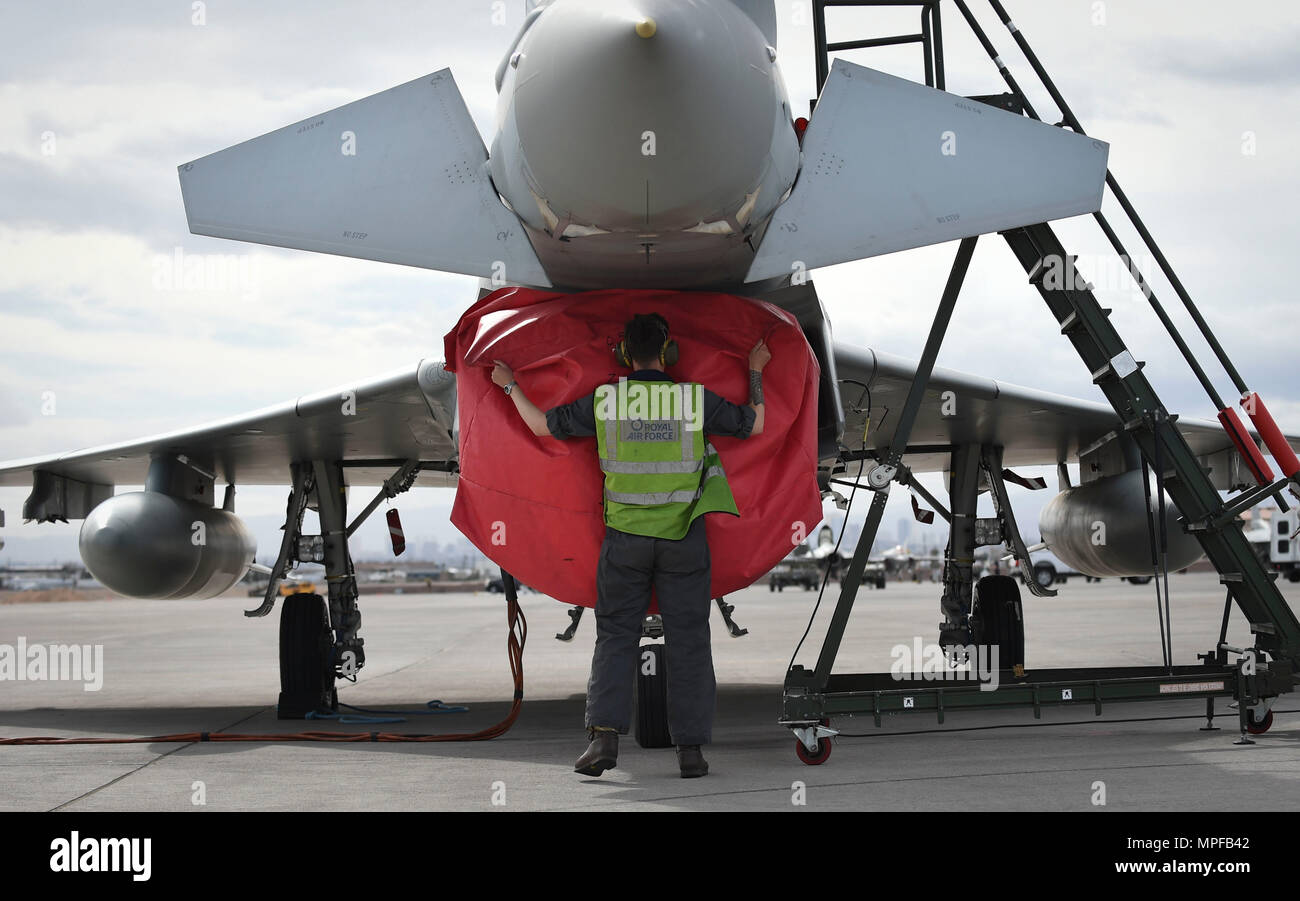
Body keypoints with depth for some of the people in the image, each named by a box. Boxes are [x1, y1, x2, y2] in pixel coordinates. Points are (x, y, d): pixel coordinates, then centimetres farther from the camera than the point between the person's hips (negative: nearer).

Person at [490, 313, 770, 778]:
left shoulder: (604, 400, -4)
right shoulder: (696, 398, -4)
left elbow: (543, 425, 6)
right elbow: (754, 425, 9)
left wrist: (510, 386, 22)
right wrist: (755, 372, 24)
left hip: (625, 536, 0)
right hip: (683, 536, 0)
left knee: (615, 637, 6)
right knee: (688, 641, 5)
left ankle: (605, 737, -9)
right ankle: (690, 749, 2)